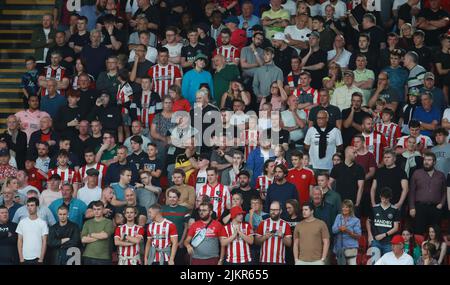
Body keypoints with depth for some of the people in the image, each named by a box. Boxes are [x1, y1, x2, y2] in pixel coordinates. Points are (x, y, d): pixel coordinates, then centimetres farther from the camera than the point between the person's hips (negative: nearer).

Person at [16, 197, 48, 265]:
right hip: (25, 258, 2)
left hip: (37, 258, -2)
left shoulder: (42, 223, -1)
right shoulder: (22, 222, 5)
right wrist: (21, 258, -1)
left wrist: (41, 259, -9)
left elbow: (44, 242, -3)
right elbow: (20, 241, 6)